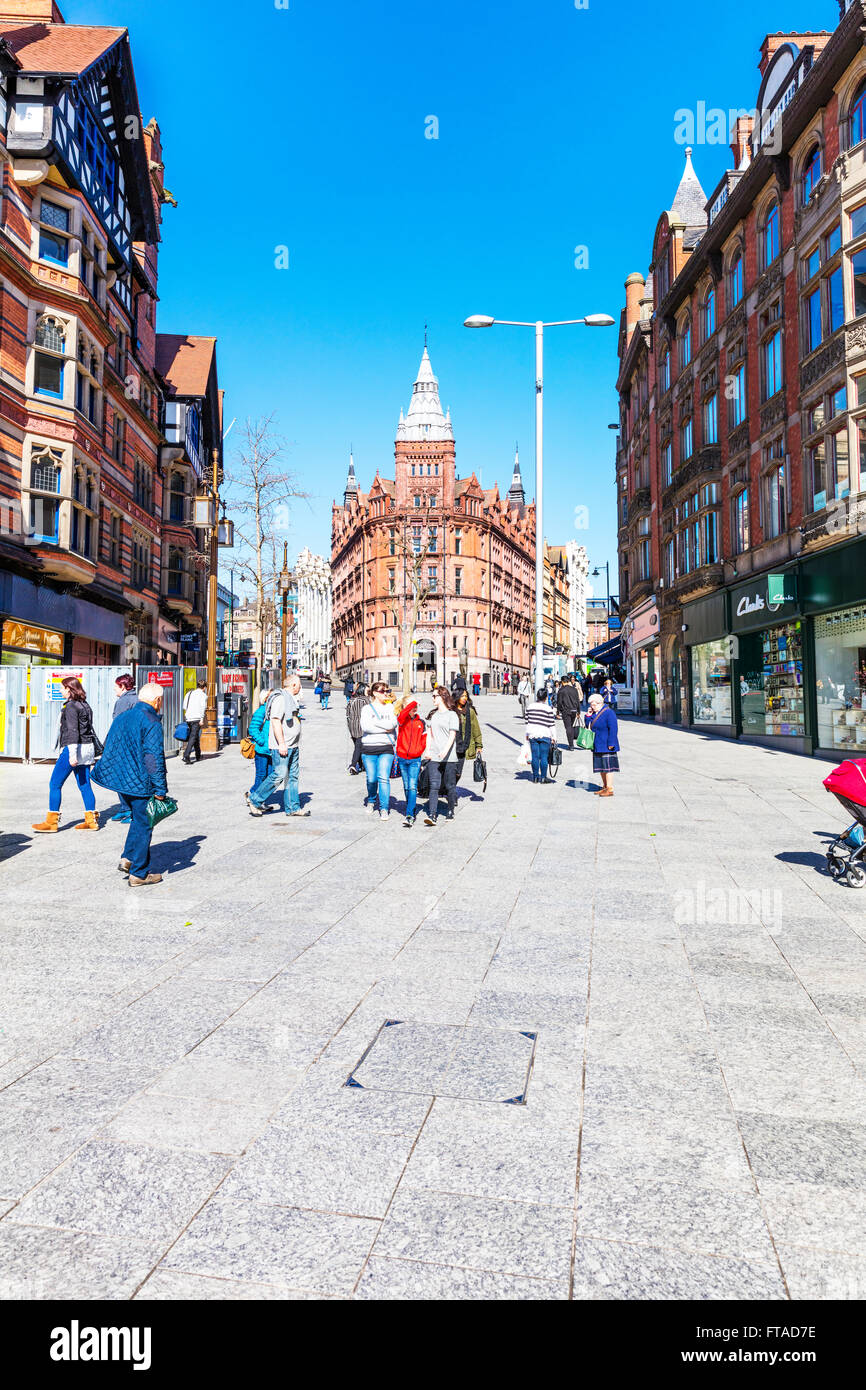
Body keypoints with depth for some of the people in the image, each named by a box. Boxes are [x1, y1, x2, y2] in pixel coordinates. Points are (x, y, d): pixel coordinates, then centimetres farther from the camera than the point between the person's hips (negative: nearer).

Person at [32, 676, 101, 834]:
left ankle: (51, 822, 1)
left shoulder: (71, 706, -11)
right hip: (87, 748, 9)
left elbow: (73, 731, -19)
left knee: (55, 784, 0)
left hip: (73, 749, -8)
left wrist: (72, 754, -24)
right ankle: (91, 820, 10)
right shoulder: (85, 705, 15)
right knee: (84, 785, 10)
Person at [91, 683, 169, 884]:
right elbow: (154, 757, -19)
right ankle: (139, 874, 8)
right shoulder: (151, 722, -15)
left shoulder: (122, 717, 11)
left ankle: (127, 858, 16)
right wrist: (160, 790, -16)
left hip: (119, 779, 8)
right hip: (140, 783, -8)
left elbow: (109, 747, 19)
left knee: (137, 818, 23)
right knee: (143, 824, 2)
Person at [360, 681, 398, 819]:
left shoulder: (391, 708, 10)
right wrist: (384, 728, -9)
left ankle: (384, 808, -7)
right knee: (371, 779, 3)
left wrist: (374, 722, -7)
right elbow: (365, 726, -10)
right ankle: (371, 800, 31)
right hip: (368, 748, 0)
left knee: (383, 778, -13)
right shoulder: (367, 708, 6)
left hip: (386, 748, 0)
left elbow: (392, 724, -8)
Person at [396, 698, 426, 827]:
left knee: (412, 786, -13)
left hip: (415, 759, -1)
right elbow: (403, 713, -26)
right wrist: (413, 702, -24)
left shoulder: (421, 722, 4)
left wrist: (419, 750, -1)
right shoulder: (401, 719, -1)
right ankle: (412, 810, 28)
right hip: (402, 758, 1)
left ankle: (409, 816, -19)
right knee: (406, 787, 12)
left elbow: (424, 739, 12)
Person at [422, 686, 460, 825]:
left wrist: (445, 751, -22)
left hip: (449, 757, -4)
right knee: (434, 786, -5)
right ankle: (432, 815, -12)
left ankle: (450, 811, 21)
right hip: (434, 756, 4)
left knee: (449, 786, 5)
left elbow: (452, 735, -10)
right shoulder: (432, 714, 15)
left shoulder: (452, 715, -3)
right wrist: (427, 750, 4)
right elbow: (429, 733, 16)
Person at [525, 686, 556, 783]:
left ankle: (535, 776, 13)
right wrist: (553, 736, 2)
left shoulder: (530, 707, 3)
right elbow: (551, 725, -7)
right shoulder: (548, 708, -10)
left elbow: (527, 722, 10)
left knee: (535, 756, 8)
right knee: (544, 757, 2)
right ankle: (543, 777, 6)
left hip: (532, 735, 4)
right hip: (544, 735, -4)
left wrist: (527, 734, 20)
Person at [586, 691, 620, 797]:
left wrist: (611, 743, -21)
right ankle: (604, 787, 21)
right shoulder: (594, 714, 13)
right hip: (597, 745, 9)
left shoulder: (609, 713, -13)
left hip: (606, 746, -9)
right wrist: (588, 715, 3)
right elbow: (588, 726, 18)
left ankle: (609, 789, -3)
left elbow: (613, 729, -17)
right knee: (601, 766, 13)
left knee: (607, 766, -6)